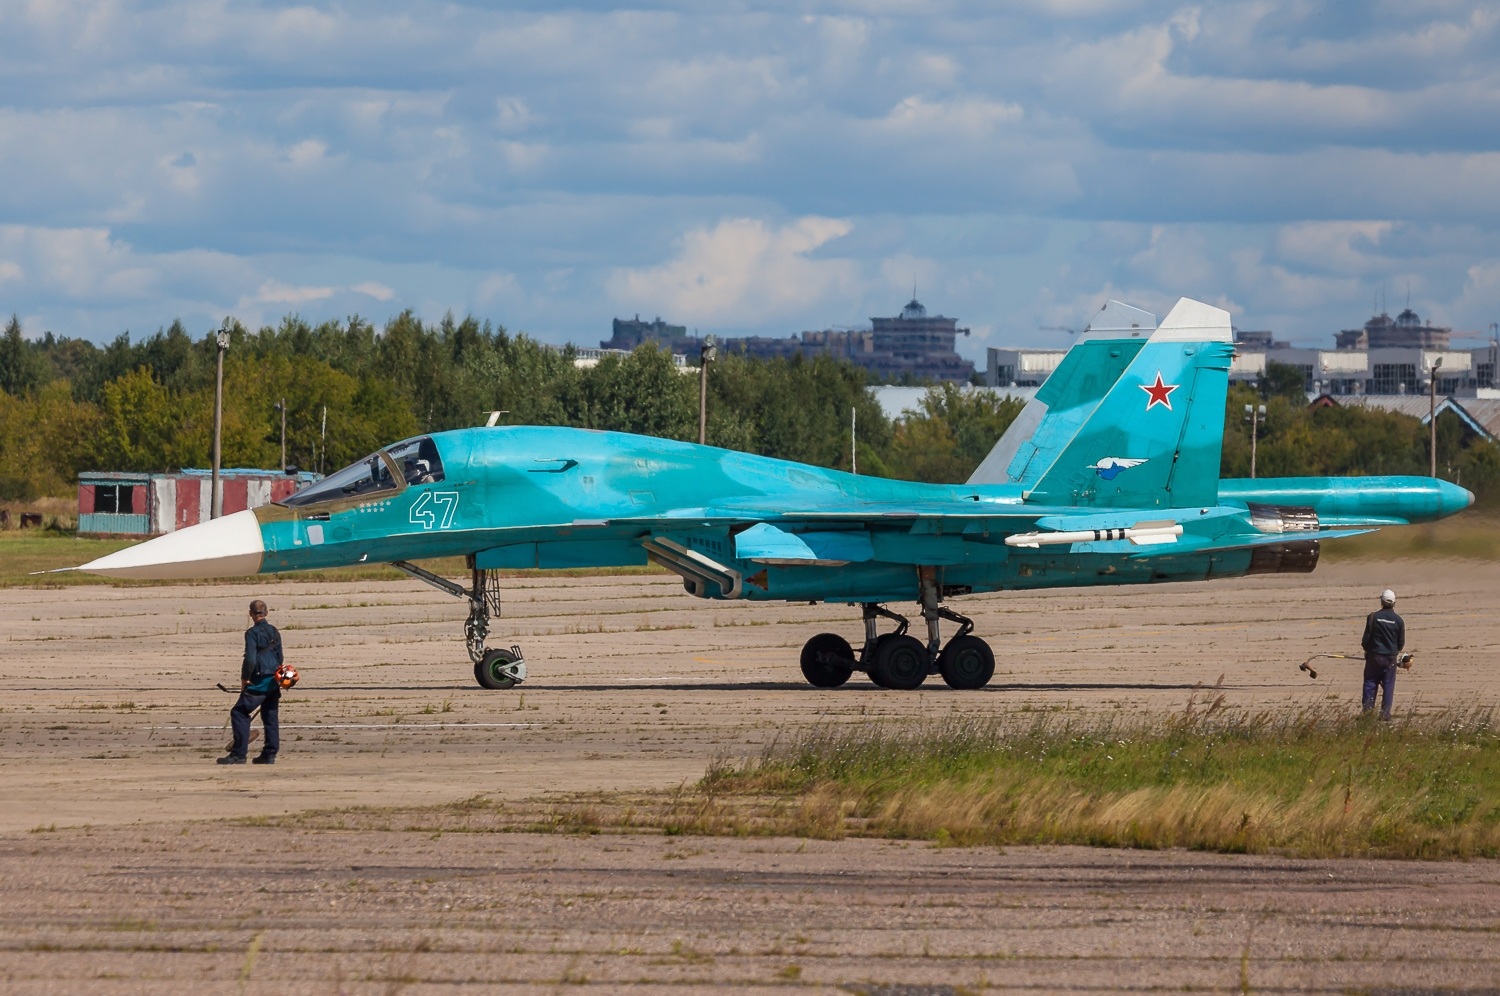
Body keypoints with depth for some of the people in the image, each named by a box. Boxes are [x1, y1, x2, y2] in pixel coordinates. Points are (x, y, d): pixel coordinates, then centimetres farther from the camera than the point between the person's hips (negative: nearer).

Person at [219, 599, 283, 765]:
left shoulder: (252, 633, -12)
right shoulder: (274, 632, 10)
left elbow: (250, 659, -19)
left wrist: (244, 678, -6)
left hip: (258, 682, -7)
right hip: (273, 681, 7)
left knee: (239, 713, -3)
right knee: (270, 717, 13)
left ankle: (239, 754, -8)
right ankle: (269, 754, 14)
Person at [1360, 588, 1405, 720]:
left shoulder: (1373, 617, -9)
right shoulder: (1398, 620, -4)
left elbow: (1367, 637, -6)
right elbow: (1402, 643, 3)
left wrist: (1367, 649, 13)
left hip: (1374, 656, -1)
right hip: (1390, 658, 1)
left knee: (1370, 684, 7)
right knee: (1388, 686, 7)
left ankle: (1367, 710, 3)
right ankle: (1385, 712, 5)